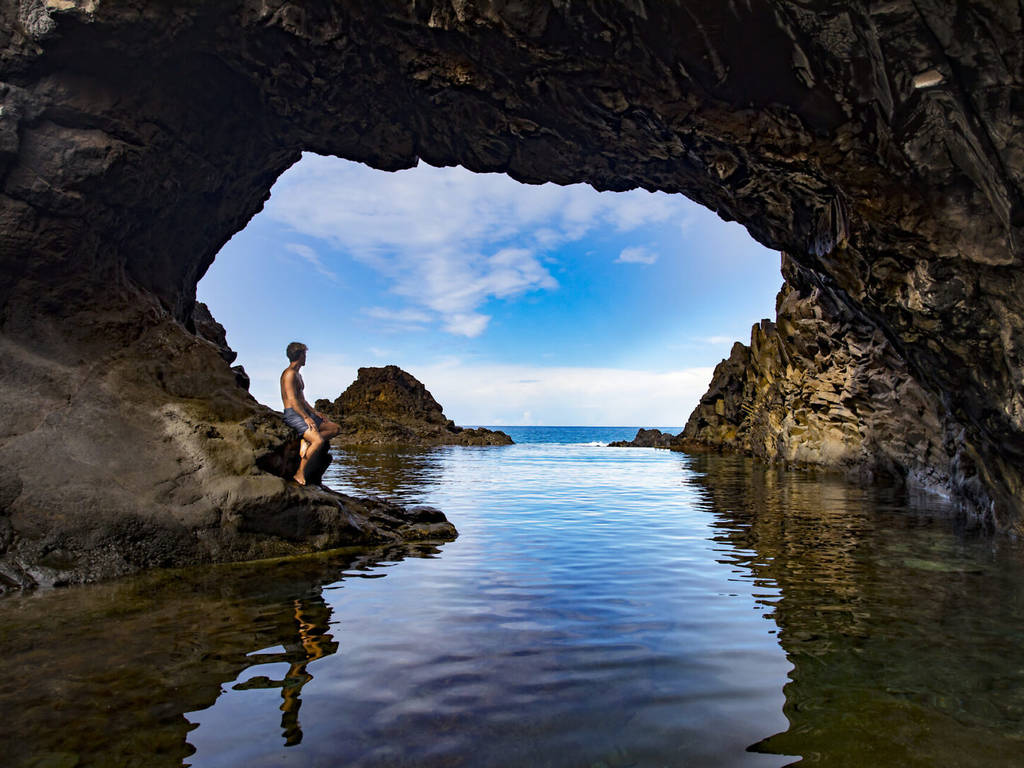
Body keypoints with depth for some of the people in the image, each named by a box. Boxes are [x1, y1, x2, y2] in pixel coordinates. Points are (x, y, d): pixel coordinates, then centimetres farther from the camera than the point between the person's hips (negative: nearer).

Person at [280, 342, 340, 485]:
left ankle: (307, 442, -11)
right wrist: (306, 418, -22)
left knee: (336, 428, 5)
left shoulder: (298, 375, 21)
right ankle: (300, 473, -16)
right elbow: (292, 400, -19)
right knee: (319, 441, -27)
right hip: (292, 415, -10)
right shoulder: (290, 373, -11)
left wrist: (315, 412, 13)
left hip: (304, 413, 10)